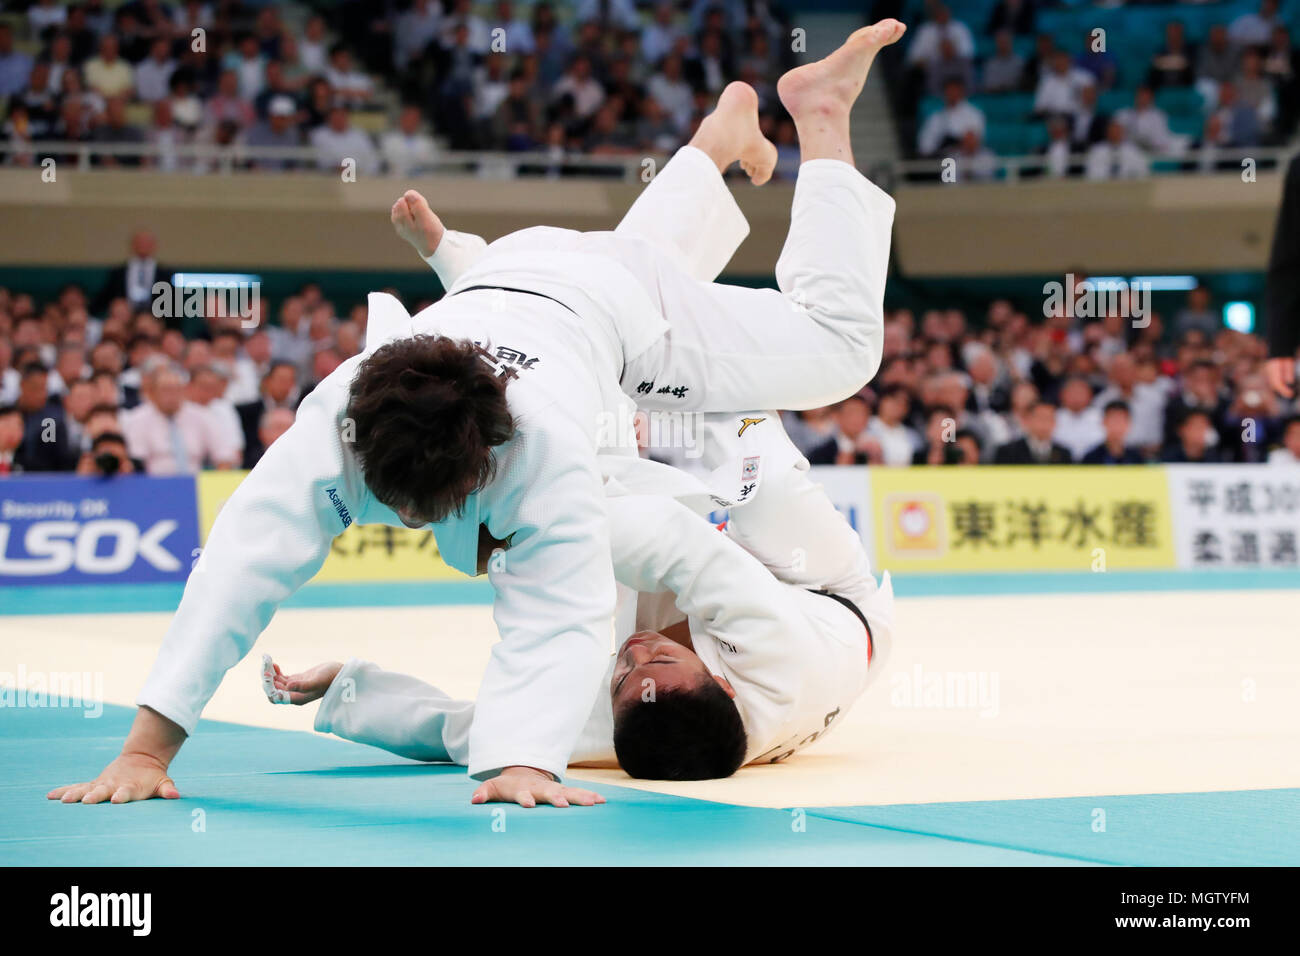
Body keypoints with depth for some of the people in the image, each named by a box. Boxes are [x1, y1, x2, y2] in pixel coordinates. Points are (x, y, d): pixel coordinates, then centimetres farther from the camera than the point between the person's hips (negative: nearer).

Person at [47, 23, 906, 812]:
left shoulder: (544, 446, -50)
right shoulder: (338, 419, -43)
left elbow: (560, 613, -56)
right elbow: (241, 567, -49)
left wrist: (522, 761, -71)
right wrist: (146, 749, -56)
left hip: (610, 300, -4)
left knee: (839, 351, 15)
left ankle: (819, 117, 30)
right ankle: (726, 135, 61)